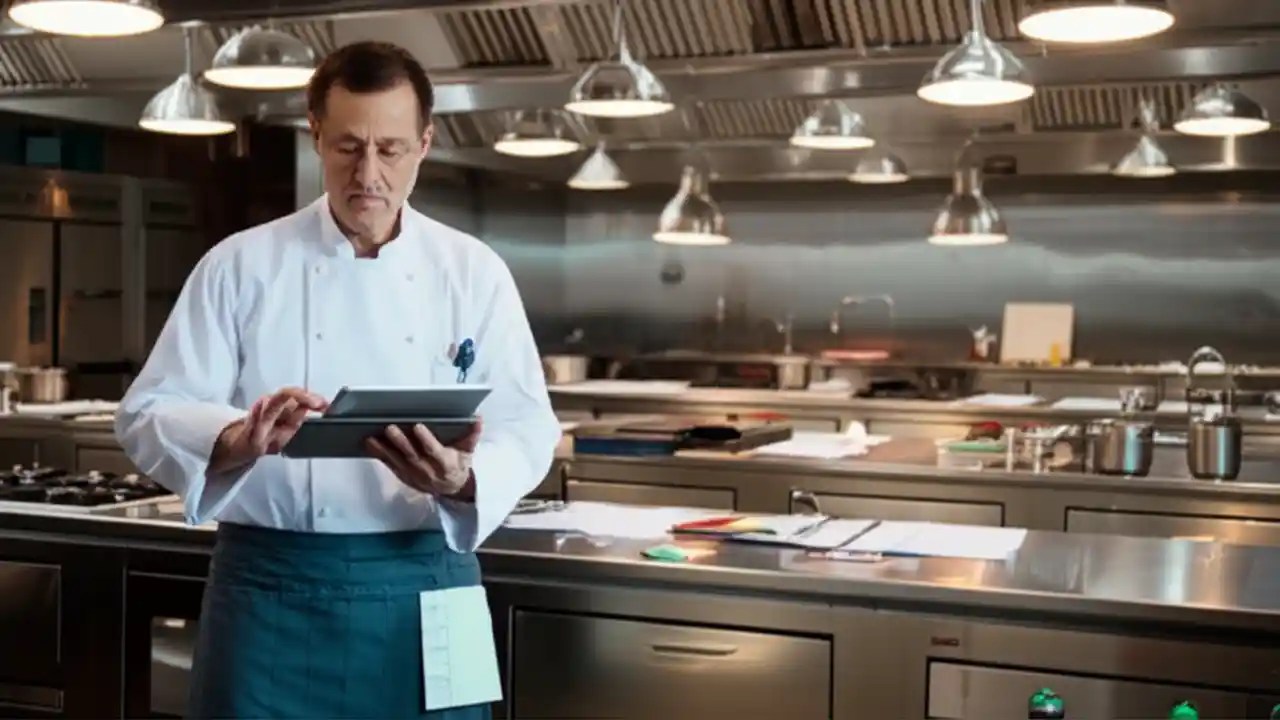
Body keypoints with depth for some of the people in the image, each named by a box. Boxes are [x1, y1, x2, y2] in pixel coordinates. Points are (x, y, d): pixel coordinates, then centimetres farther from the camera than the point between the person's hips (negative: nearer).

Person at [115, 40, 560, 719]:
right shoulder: (240, 264, 1)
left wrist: (461, 481, -23)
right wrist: (240, 440, -24)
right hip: (270, 587, -1)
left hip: (423, 587, 1)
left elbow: (524, 428, -1)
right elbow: (151, 414, -2)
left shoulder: (474, 271, 3)